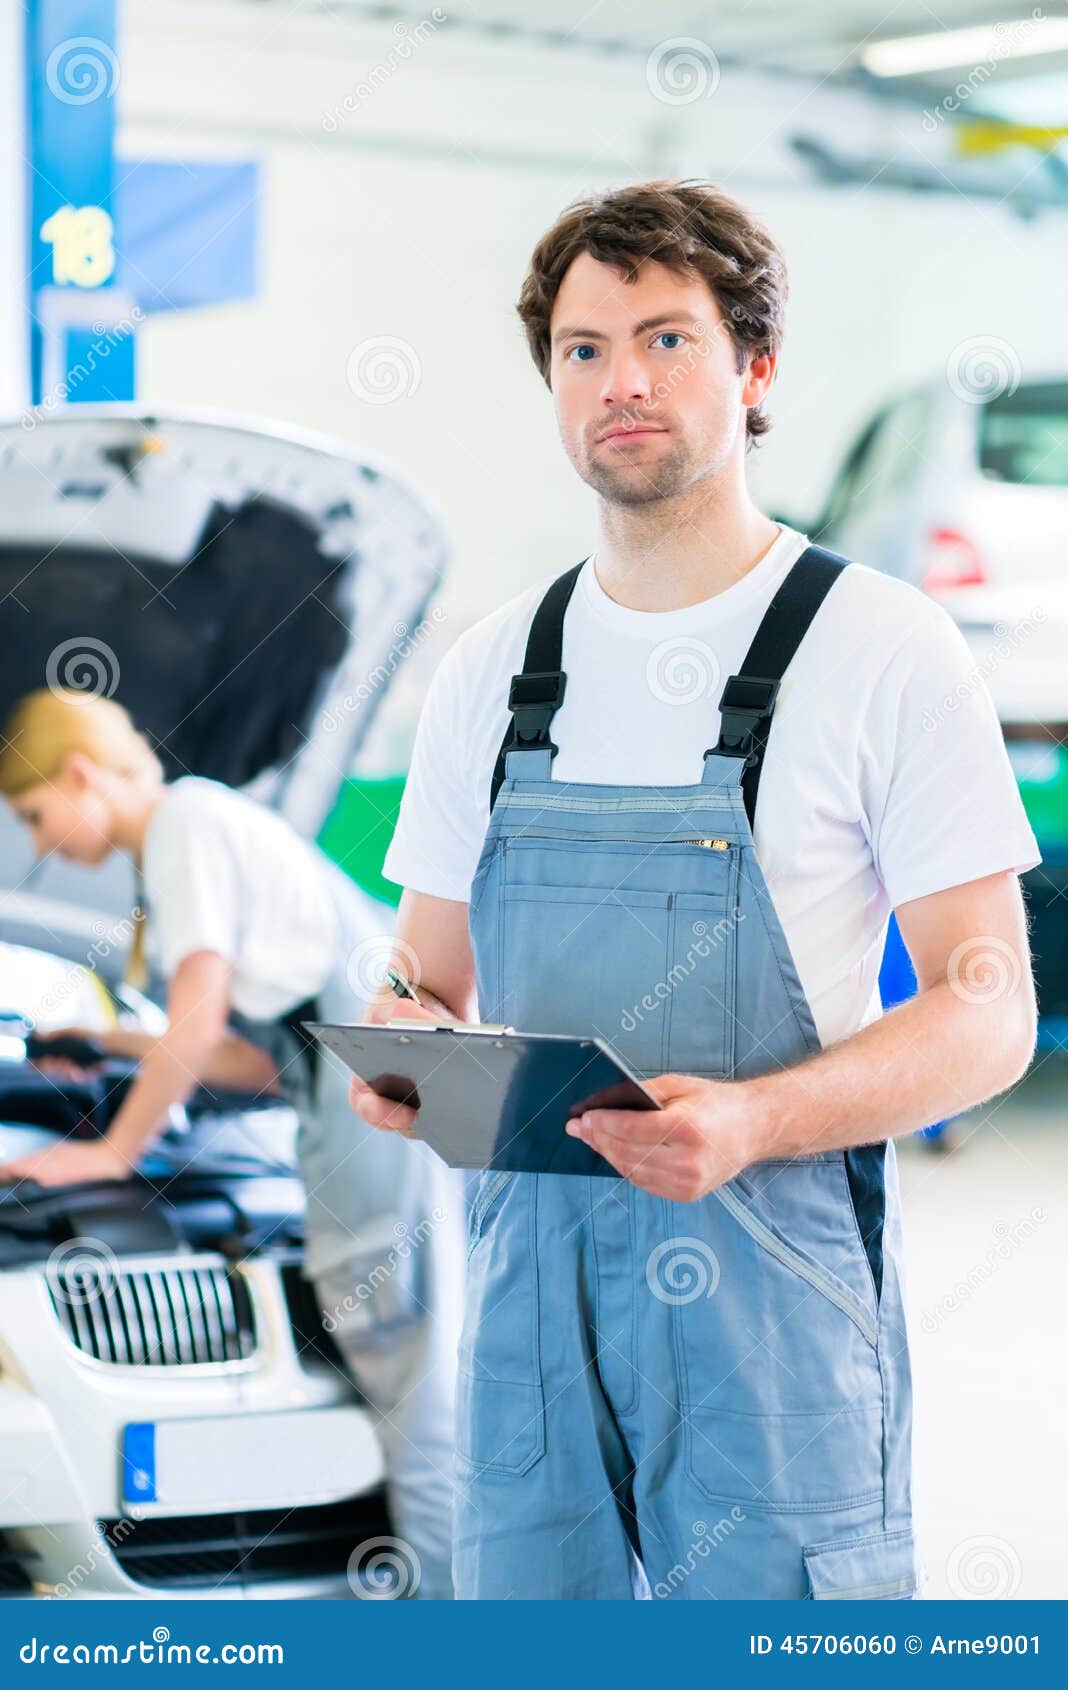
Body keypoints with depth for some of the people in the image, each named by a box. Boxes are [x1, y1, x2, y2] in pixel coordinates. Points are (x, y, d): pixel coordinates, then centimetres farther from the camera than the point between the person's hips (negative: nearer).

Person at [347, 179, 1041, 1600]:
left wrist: (753, 1121, -23)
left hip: (771, 1272, -4)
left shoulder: (885, 650, -4)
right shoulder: (490, 671, 11)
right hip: (528, 1263, 4)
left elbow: (989, 1013, -7)